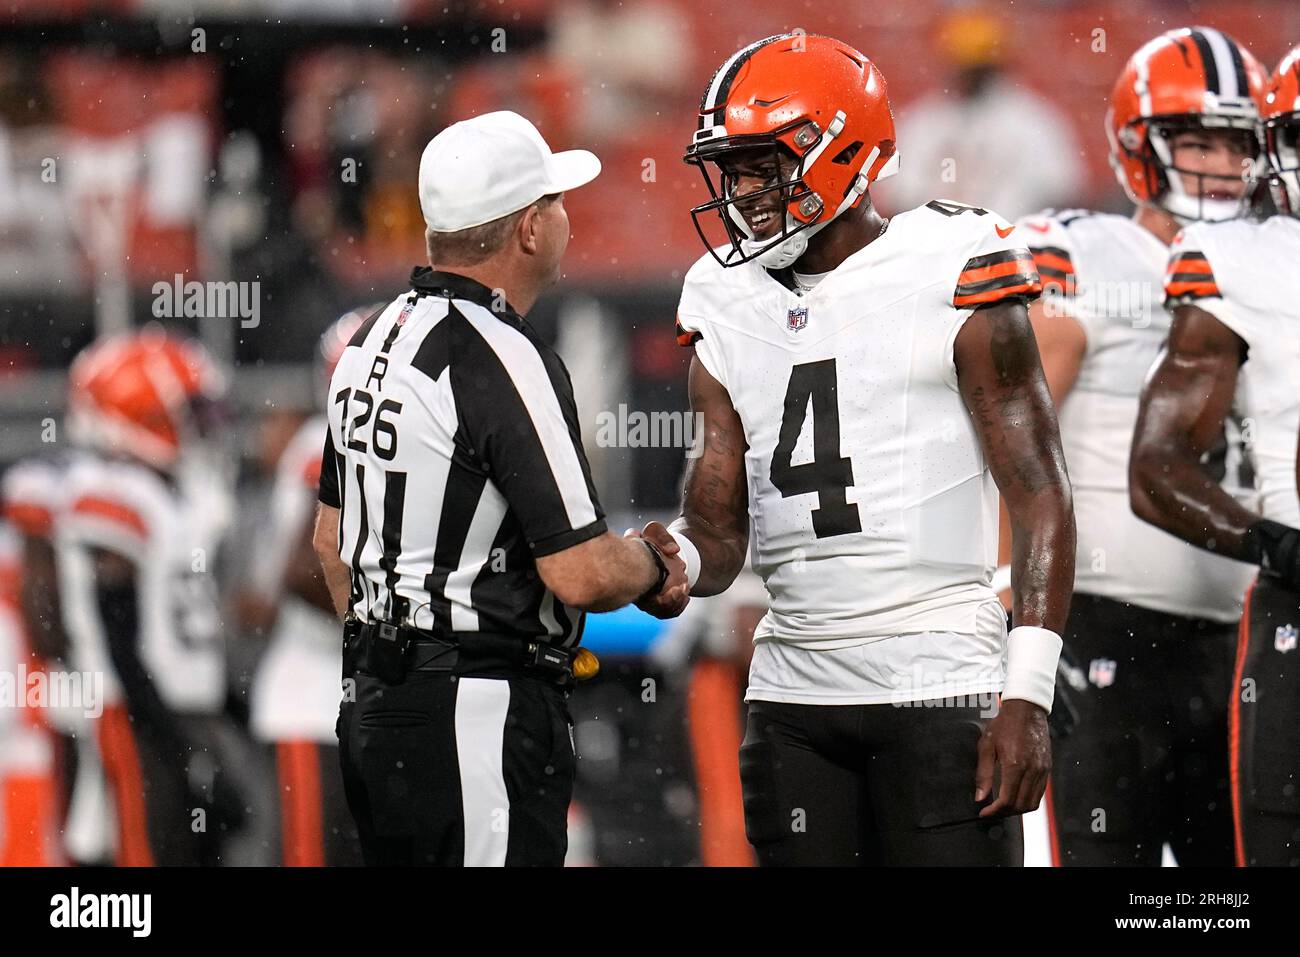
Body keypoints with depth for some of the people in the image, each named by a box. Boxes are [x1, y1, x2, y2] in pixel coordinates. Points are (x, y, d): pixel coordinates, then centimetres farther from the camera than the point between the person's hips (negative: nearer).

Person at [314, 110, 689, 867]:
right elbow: (581, 574, -19)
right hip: (482, 717, -9)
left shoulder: (377, 339, 11)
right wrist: (655, 571, 1)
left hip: (374, 710, 9)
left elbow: (332, 539, 21)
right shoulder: (505, 364, -17)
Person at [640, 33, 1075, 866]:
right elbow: (719, 537, 12)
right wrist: (673, 562, -12)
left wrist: (1028, 698, -13)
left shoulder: (949, 275, -5)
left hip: (939, 679, -5)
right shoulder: (730, 306, 12)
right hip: (794, 693, 5)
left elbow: (1041, 500, -7)